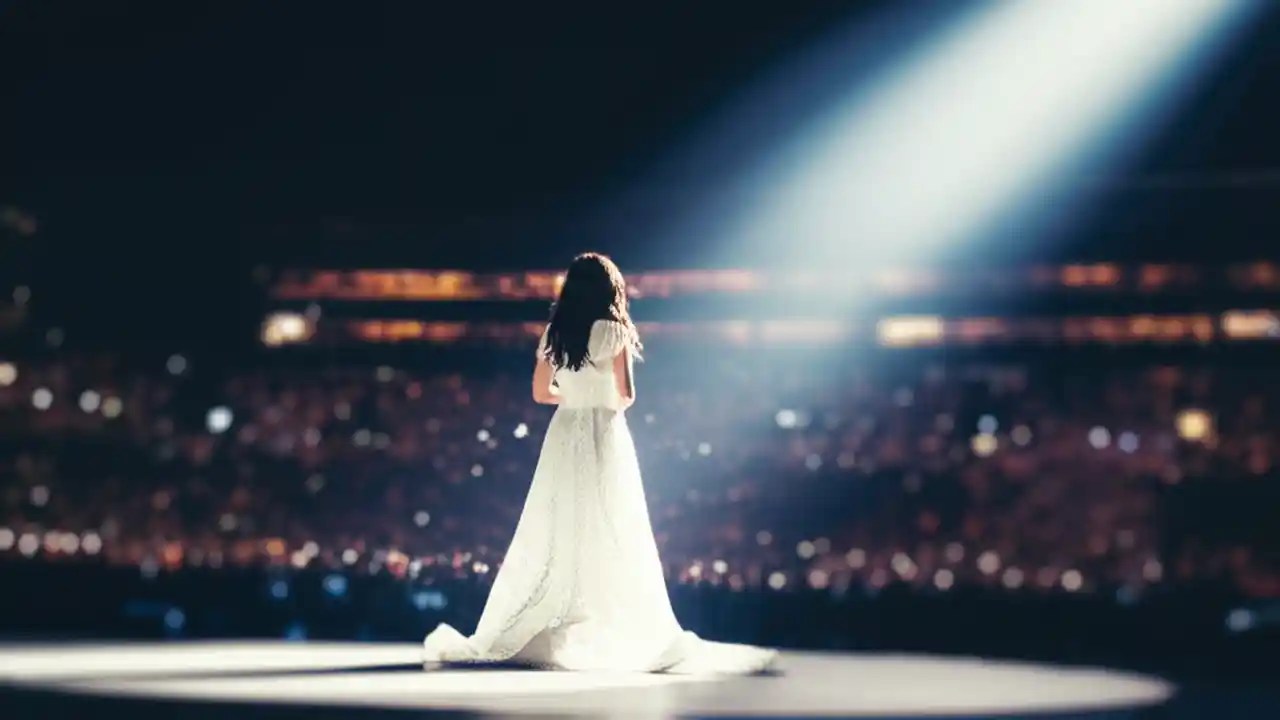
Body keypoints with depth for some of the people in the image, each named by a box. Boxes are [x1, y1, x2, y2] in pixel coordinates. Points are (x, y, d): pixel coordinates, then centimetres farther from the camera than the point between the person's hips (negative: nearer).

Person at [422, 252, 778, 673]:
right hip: (603, 436, -4)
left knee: (553, 540, 8)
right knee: (609, 539, -4)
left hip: (564, 435, 5)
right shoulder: (612, 330, -7)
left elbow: (541, 392, 12)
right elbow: (626, 394, -7)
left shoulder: (554, 332, 7)